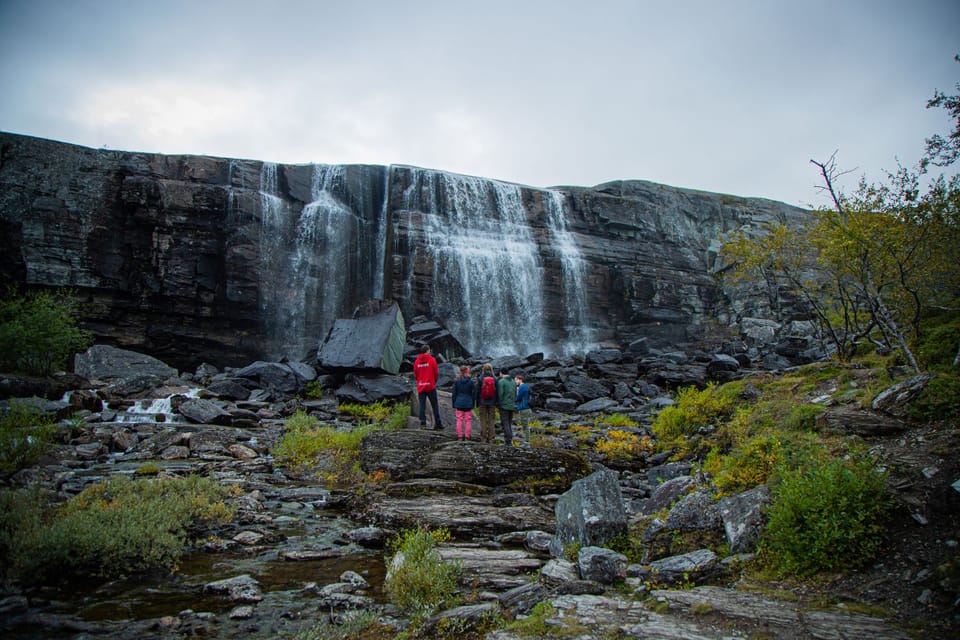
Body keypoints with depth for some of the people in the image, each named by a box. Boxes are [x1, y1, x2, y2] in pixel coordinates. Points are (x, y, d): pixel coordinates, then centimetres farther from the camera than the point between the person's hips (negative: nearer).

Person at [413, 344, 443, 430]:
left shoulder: (416, 361, 4)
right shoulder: (432, 360, -6)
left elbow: (415, 374, 8)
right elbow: (436, 372, -4)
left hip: (420, 387, 3)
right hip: (430, 386, -3)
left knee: (422, 405, 4)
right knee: (434, 405, 4)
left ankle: (423, 423, -1)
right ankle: (438, 423, 6)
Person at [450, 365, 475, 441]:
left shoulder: (456, 381, -2)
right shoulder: (471, 381, -4)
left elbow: (454, 394, 1)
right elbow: (473, 394, 0)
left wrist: (454, 405, 9)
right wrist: (472, 406, 7)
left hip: (459, 404, 1)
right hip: (468, 404, -1)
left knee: (459, 420, 5)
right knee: (467, 421, 5)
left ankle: (459, 437, 7)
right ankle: (467, 437, 7)